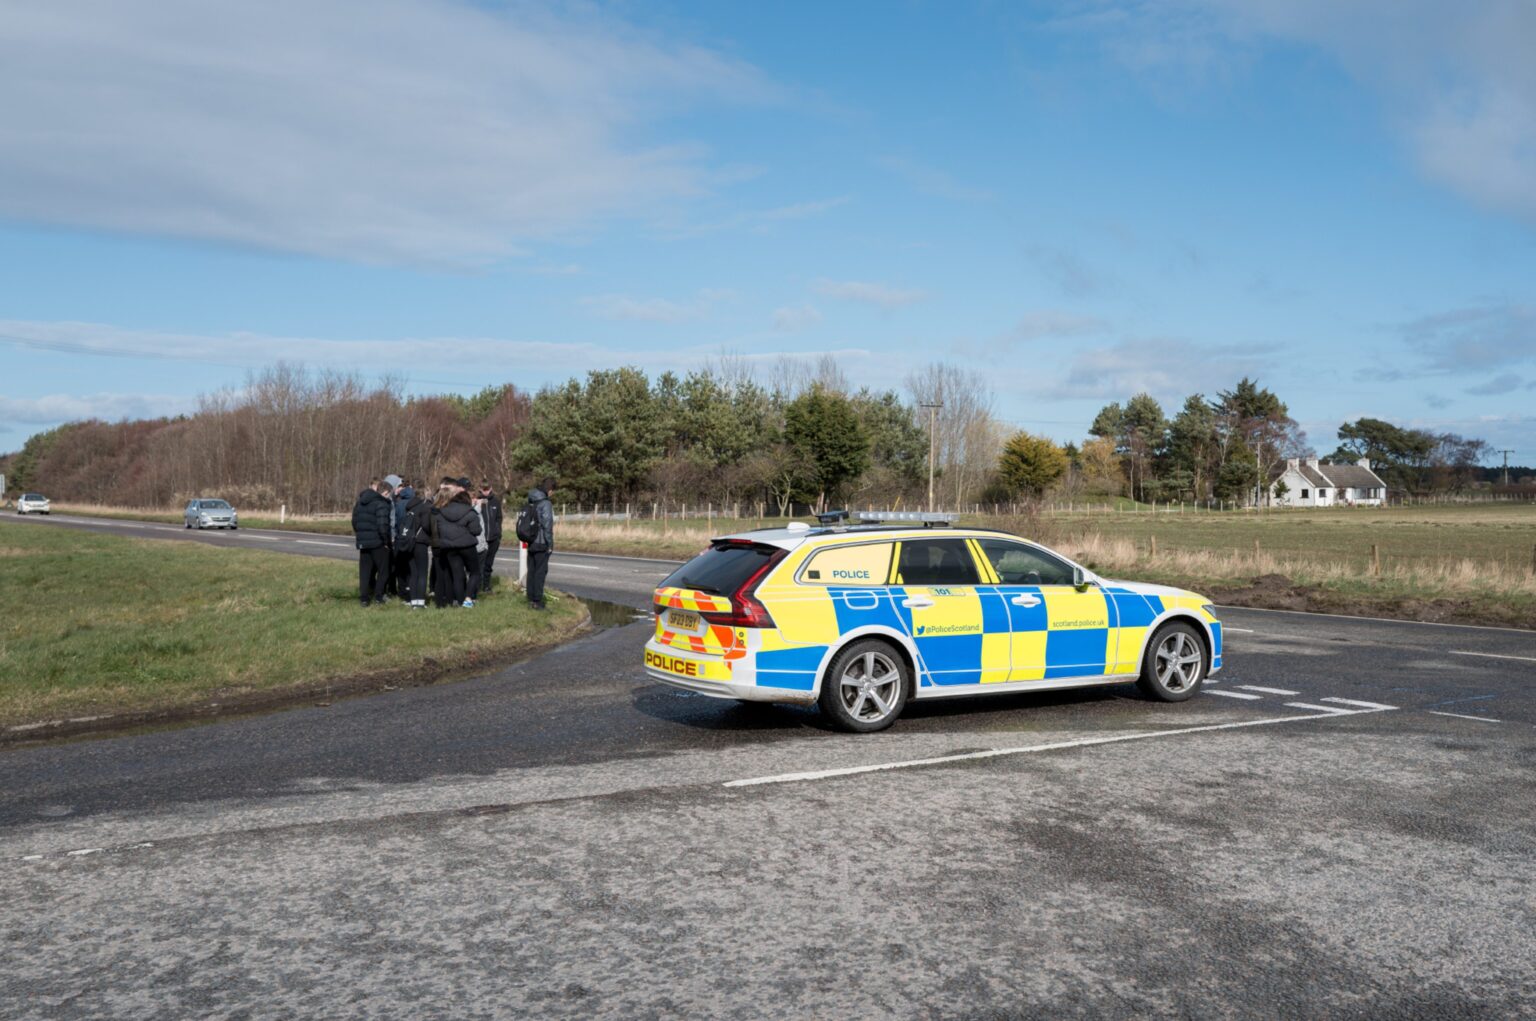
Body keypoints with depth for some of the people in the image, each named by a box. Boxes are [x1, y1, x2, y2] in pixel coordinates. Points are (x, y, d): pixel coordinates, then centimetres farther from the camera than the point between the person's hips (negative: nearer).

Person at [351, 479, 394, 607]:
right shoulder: (381, 504, -15)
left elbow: (354, 521, 15)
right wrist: (386, 540, -10)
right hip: (378, 543, -7)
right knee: (383, 570, 7)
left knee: (365, 571, 11)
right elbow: (382, 525, -22)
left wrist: (360, 535, 17)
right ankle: (379, 596, 6)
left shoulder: (360, 502, 12)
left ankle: (364, 598, 8)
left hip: (362, 542, 7)